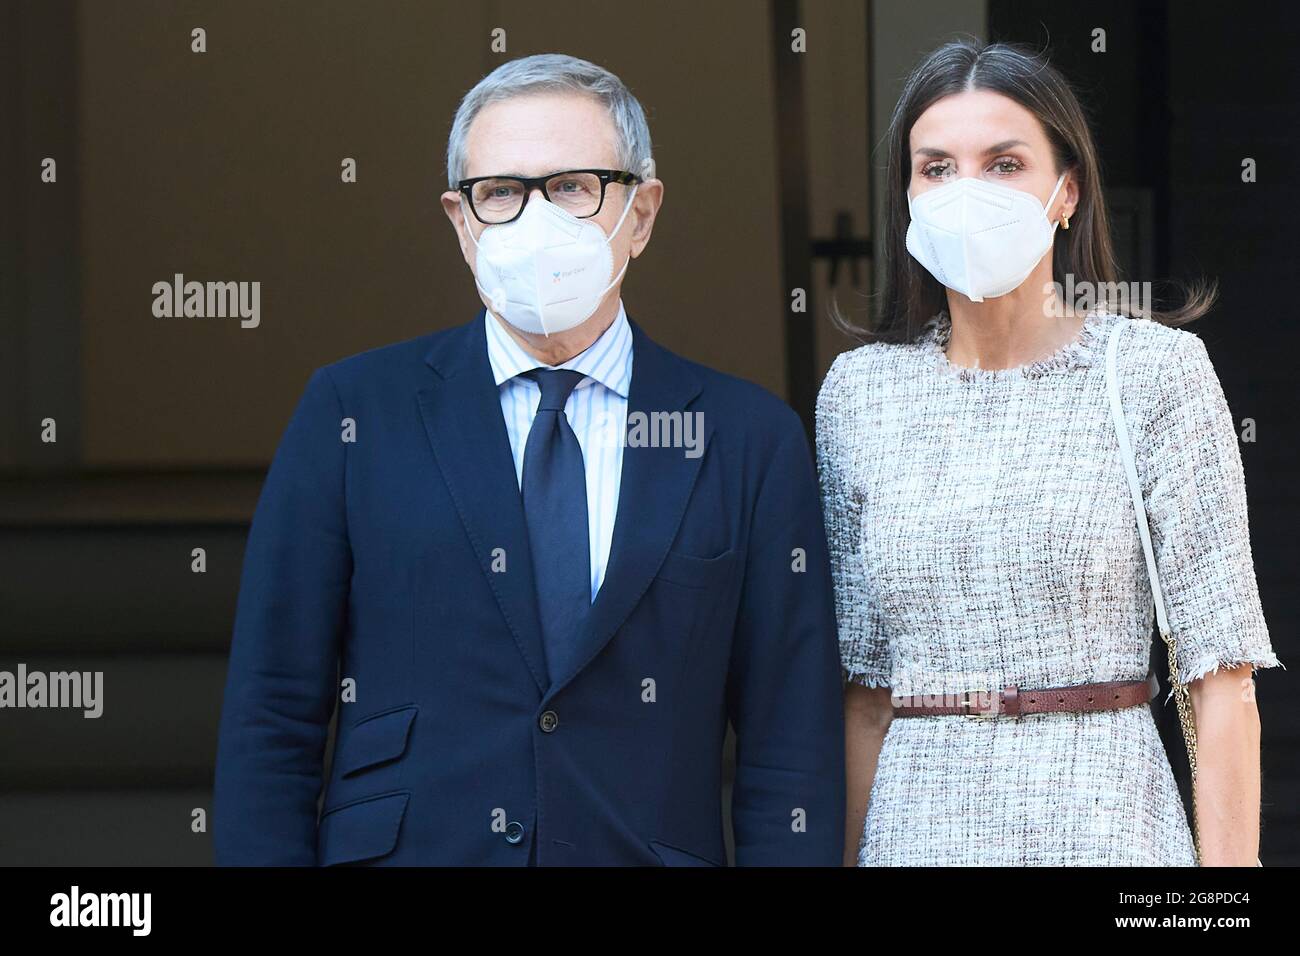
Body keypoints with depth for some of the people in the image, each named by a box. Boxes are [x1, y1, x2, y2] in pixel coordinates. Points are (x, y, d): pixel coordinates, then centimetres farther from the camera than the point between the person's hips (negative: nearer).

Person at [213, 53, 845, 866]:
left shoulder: (752, 440, 2)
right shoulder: (352, 412, 1)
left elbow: (791, 755, -1)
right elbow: (273, 715, 0)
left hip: (652, 847, 1)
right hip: (402, 846, 0)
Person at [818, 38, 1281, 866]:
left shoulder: (1156, 369, -4)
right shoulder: (859, 391, 6)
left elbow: (1221, 672, -7)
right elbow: (865, 682, 10)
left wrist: (1229, 862, -14)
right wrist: (846, 854, 5)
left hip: (1102, 818, -3)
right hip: (914, 820, 3)